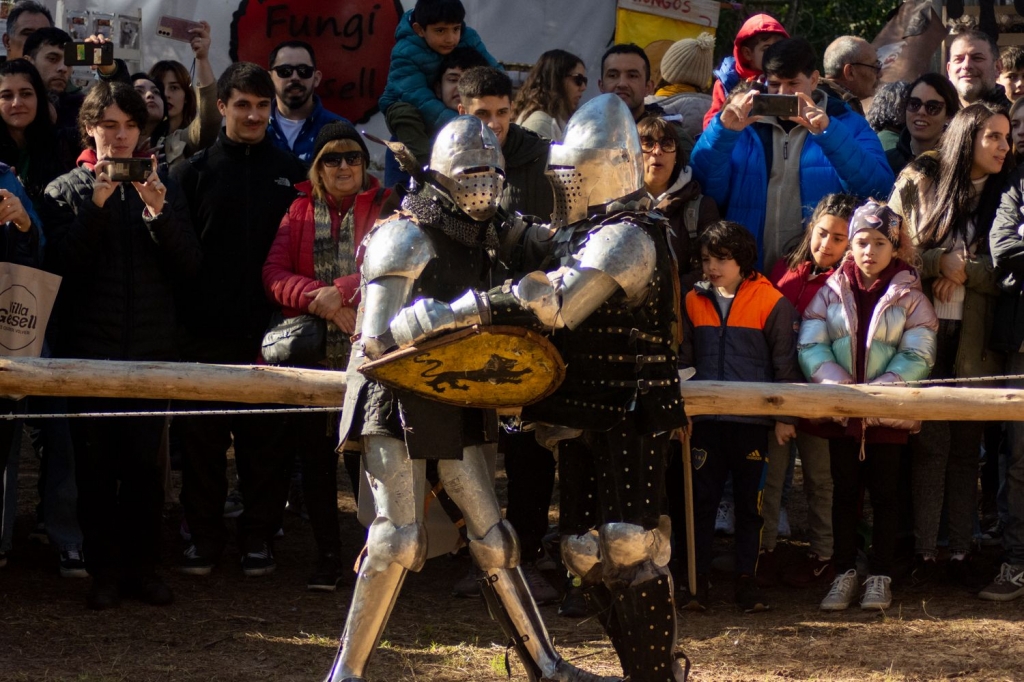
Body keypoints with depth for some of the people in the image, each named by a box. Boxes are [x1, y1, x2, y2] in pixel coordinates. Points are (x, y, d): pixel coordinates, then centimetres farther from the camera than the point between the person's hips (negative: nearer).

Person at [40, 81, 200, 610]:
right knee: (96, 466, 1)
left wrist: (158, 210, -13)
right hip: (89, 349, -1)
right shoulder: (66, 191, 5)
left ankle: (143, 566, 7)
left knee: (144, 463, -1)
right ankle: (105, 570, 7)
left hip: (151, 349, 1)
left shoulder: (162, 189, 11)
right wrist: (98, 205, -17)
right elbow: (60, 264, -8)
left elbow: (189, 264, 1)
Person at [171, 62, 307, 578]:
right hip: (207, 332, 0)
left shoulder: (291, 173, 9)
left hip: (269, 333, 0)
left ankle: (259, 536, 13)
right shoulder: (194, 173, 7)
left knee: (266, 439, 3)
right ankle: (204, 536, 13)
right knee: (203, 438, 3)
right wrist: (181, 312, -7)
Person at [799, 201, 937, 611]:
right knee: (844, 491, 7)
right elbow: (810, 346, -4)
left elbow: (919, 357, -9)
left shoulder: (909, 297, -2)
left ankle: (880, 577, 12)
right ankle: (844, 574, 15)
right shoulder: (831, 293, 3)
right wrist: (839, 386, -20)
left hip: (889, 413, -2)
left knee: (885, 493, 4)